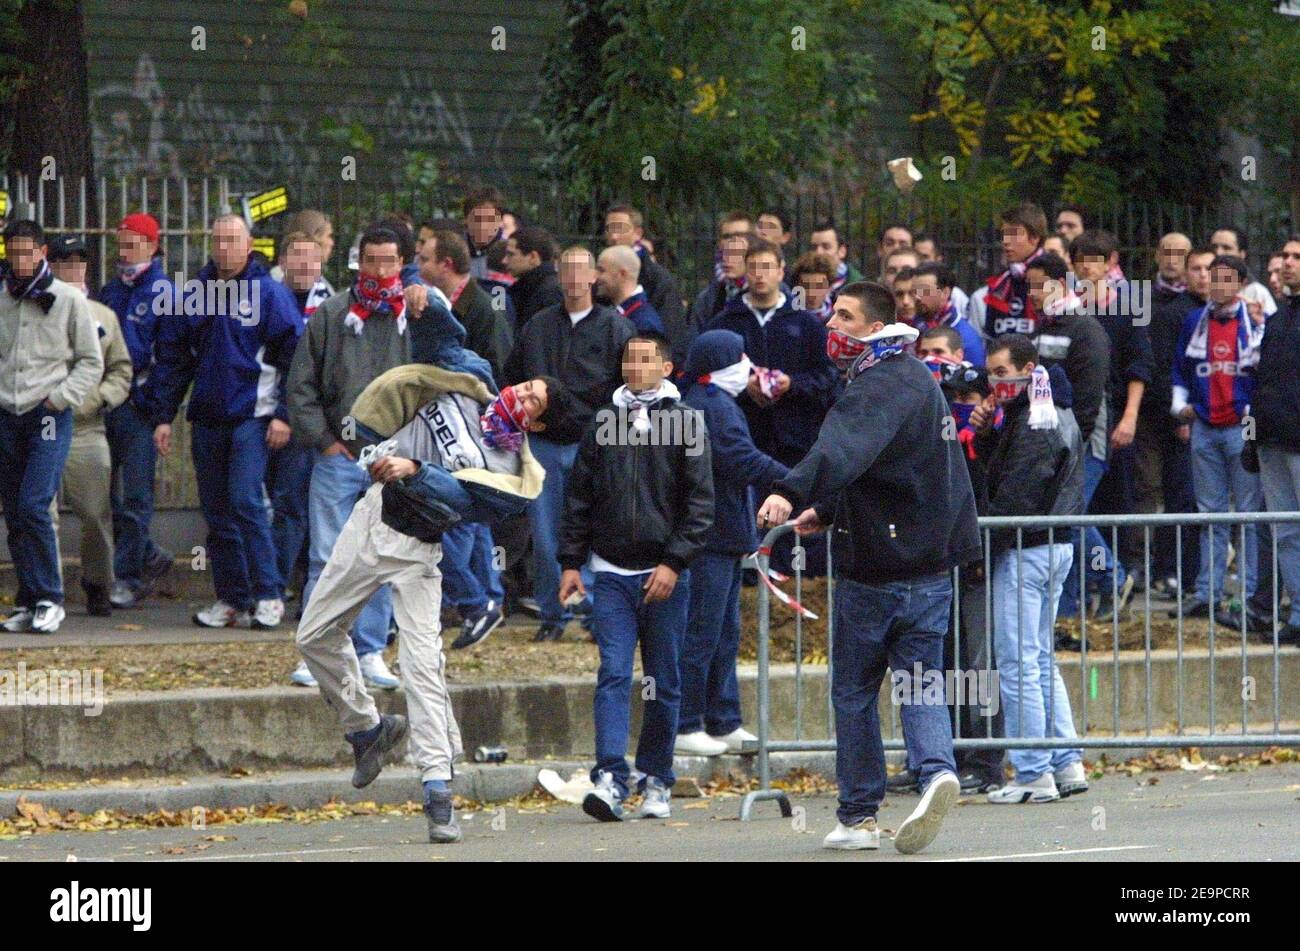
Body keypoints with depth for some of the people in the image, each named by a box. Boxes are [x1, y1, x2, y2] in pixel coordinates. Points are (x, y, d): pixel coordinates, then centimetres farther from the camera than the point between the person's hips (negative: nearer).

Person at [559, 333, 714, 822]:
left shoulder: (686, 423, 1)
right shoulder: (603, 423, 9)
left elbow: (700, 503, -2)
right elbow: (579, 498, 13)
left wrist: (674, 563, -11)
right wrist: (571, 562, 5)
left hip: (665, 575, -1)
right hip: (611, 573, 1)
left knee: (663, 684, 5)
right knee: (614, 675, -10)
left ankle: (656, 781, 15)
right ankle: (610, 778, -17)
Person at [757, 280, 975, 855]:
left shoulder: (879, 386, -18)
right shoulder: (916, 377, 14)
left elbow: (841, 449, -38)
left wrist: (791, 494, -53)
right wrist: (825, 511, 26)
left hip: (875, 566, -8)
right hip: (932, 562, 8)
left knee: (854, 691, 6)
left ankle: (859, 816, 11)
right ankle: (936, 769, -18)